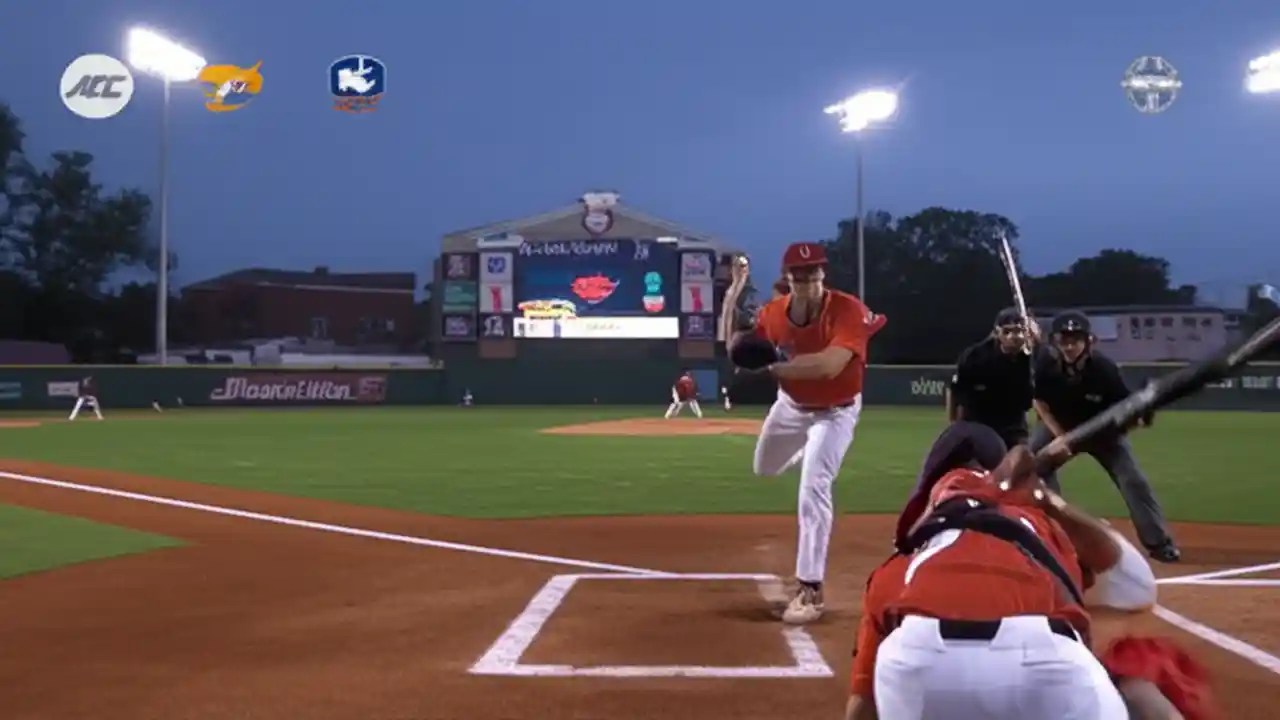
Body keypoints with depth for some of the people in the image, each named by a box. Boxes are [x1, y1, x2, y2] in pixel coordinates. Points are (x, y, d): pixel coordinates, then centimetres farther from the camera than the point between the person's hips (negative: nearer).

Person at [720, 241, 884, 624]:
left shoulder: (847, 309, -32)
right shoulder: (773, 311, -16)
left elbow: (831, 365, -45)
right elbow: (737, 351, -8)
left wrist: (771, 368, -45)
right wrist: (732, 297, -19)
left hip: (835, 411, -6)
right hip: (790, 404, 6)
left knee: (812, 489, -20)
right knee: (764, 467, 27)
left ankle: (810, 589, -15)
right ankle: (812, 452, 61)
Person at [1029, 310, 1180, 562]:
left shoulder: (1104, 367, -31)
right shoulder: (1046, 363, -27)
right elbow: (1039, 401, -13)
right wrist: (1060, 437, -19)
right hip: (1057, 426, 1)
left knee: (1134, 481, -8)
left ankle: (1159, 542, 3)